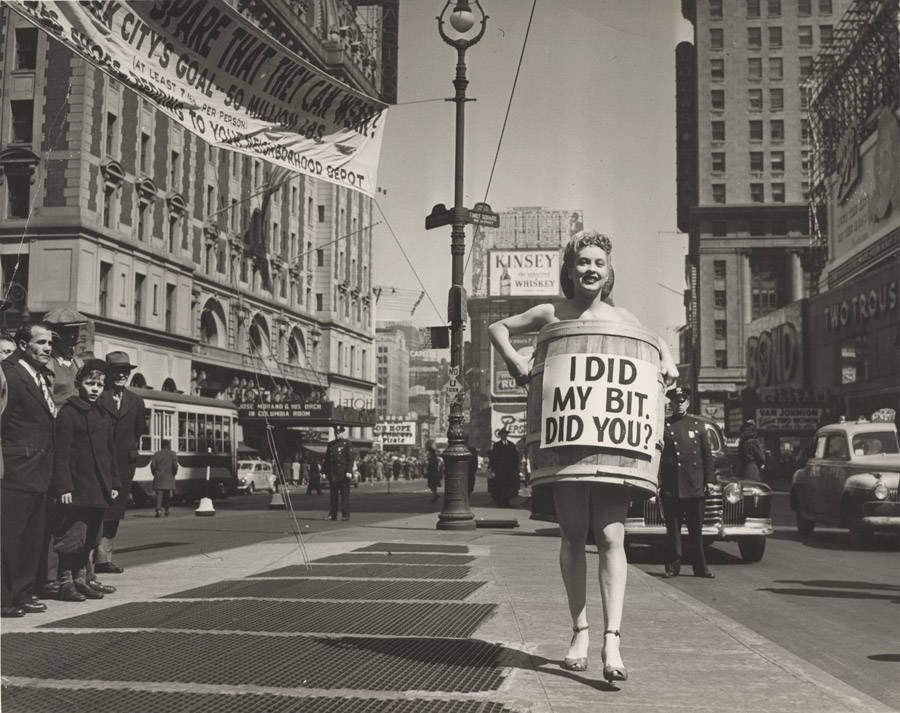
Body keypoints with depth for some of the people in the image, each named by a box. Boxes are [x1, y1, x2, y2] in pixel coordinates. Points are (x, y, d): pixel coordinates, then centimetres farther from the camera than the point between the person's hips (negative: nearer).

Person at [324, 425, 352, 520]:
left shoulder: (347, 443, 1)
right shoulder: (330, 444, 14)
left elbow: (350, 458, -5)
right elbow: (327, 459, 16)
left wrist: (348, 471, -14)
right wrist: (326, 472, 10)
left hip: (343, 473, -4)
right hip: (333, 474, 4)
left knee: (345, 494, -4)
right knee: (333, 495, 6)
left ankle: (346, 515, -1)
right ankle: (332, 515, 12)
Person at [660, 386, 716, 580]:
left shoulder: (698, 424, 12)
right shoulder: (664, 425, 7)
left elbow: (707, 454, 11)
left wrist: (710, 480, 4)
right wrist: (657, 480, -9)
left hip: (694, 485, 1)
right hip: (670, 485, -1)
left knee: (696, 528, 5)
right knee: (673, 527, 3)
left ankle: (700, 566, 11)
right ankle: (673, 565, 9)